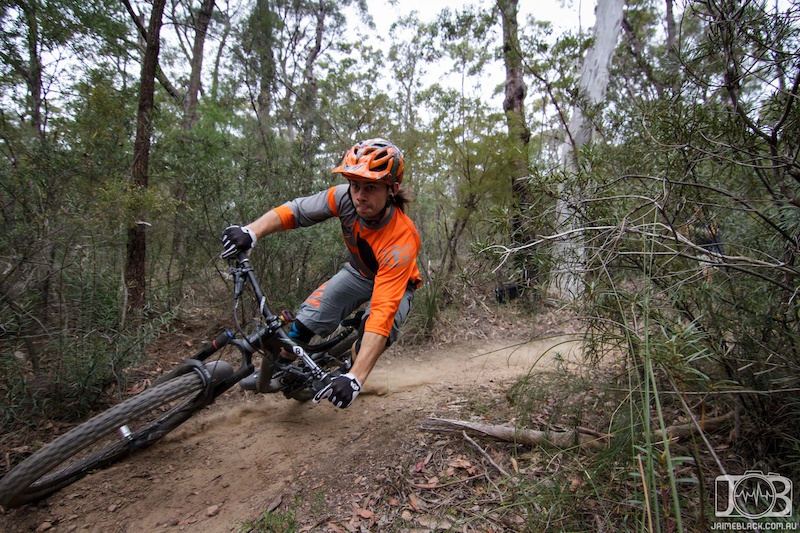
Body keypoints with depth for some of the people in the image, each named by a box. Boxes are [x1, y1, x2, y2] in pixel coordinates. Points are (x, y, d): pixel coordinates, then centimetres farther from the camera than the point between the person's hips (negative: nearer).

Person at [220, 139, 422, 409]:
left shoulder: (401, 242, -42)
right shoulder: (346, 197, -30)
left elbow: (383, 313, -48)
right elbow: (297, 210, -24)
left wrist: (355, 378, -54)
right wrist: (251, 231, -43)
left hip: (394, 284, -3)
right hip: (357, 272, 4)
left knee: (368, 342, -29)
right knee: (309, 317, -14)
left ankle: (349, 372, 7)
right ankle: (276, 371, 13)